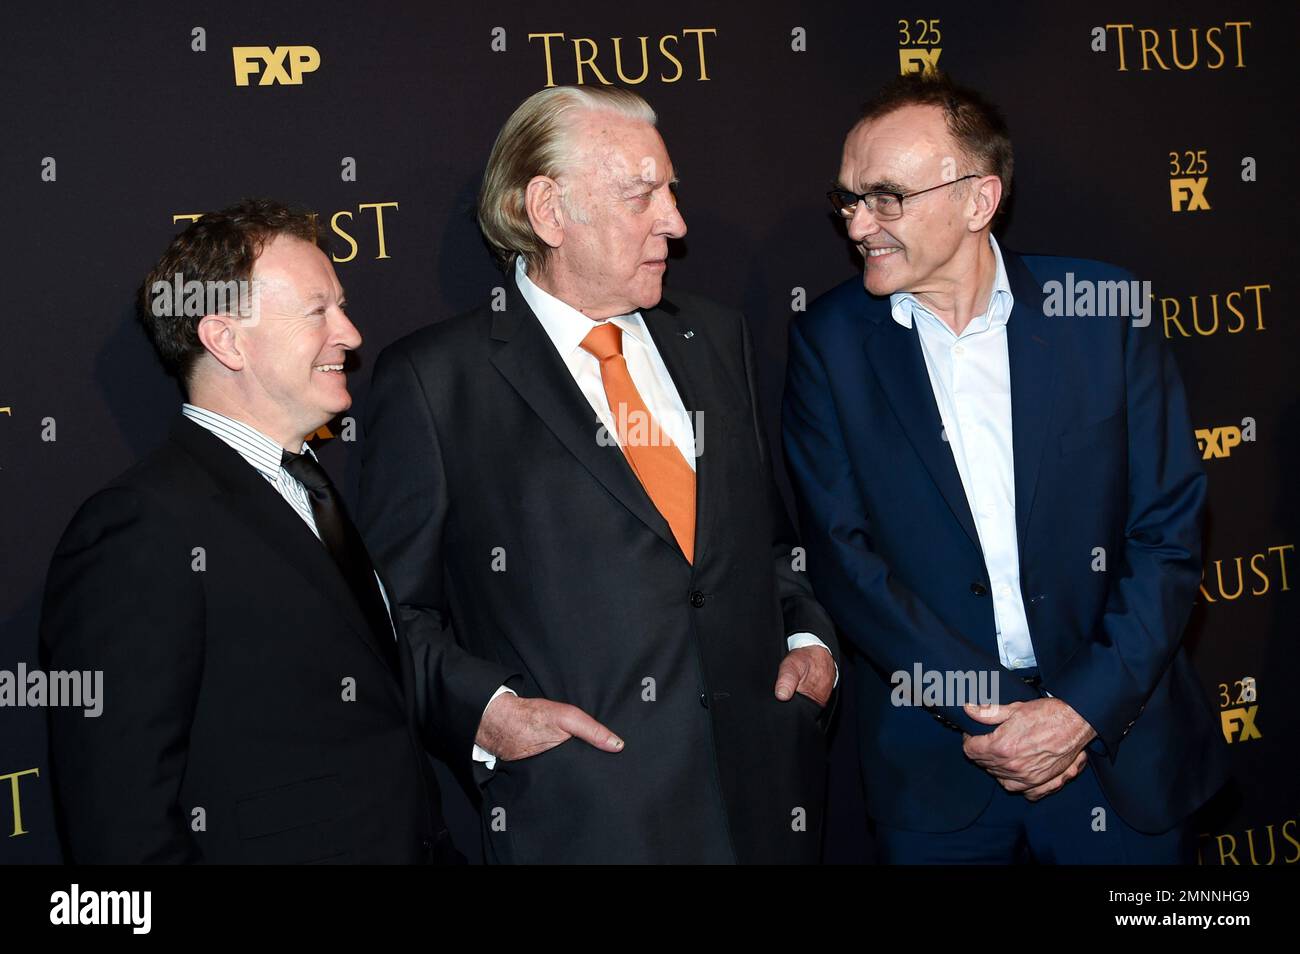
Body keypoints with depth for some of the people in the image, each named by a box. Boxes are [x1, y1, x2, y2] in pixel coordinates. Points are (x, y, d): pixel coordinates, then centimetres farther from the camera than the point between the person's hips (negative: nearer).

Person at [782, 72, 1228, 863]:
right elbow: (842, 554, -7)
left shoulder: (1106, 311, -5)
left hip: (1119, 736, 1)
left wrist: (1084, 709, -13)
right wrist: (994, 712, -13)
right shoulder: (829, 341, -5)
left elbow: (1169, 531, -4)